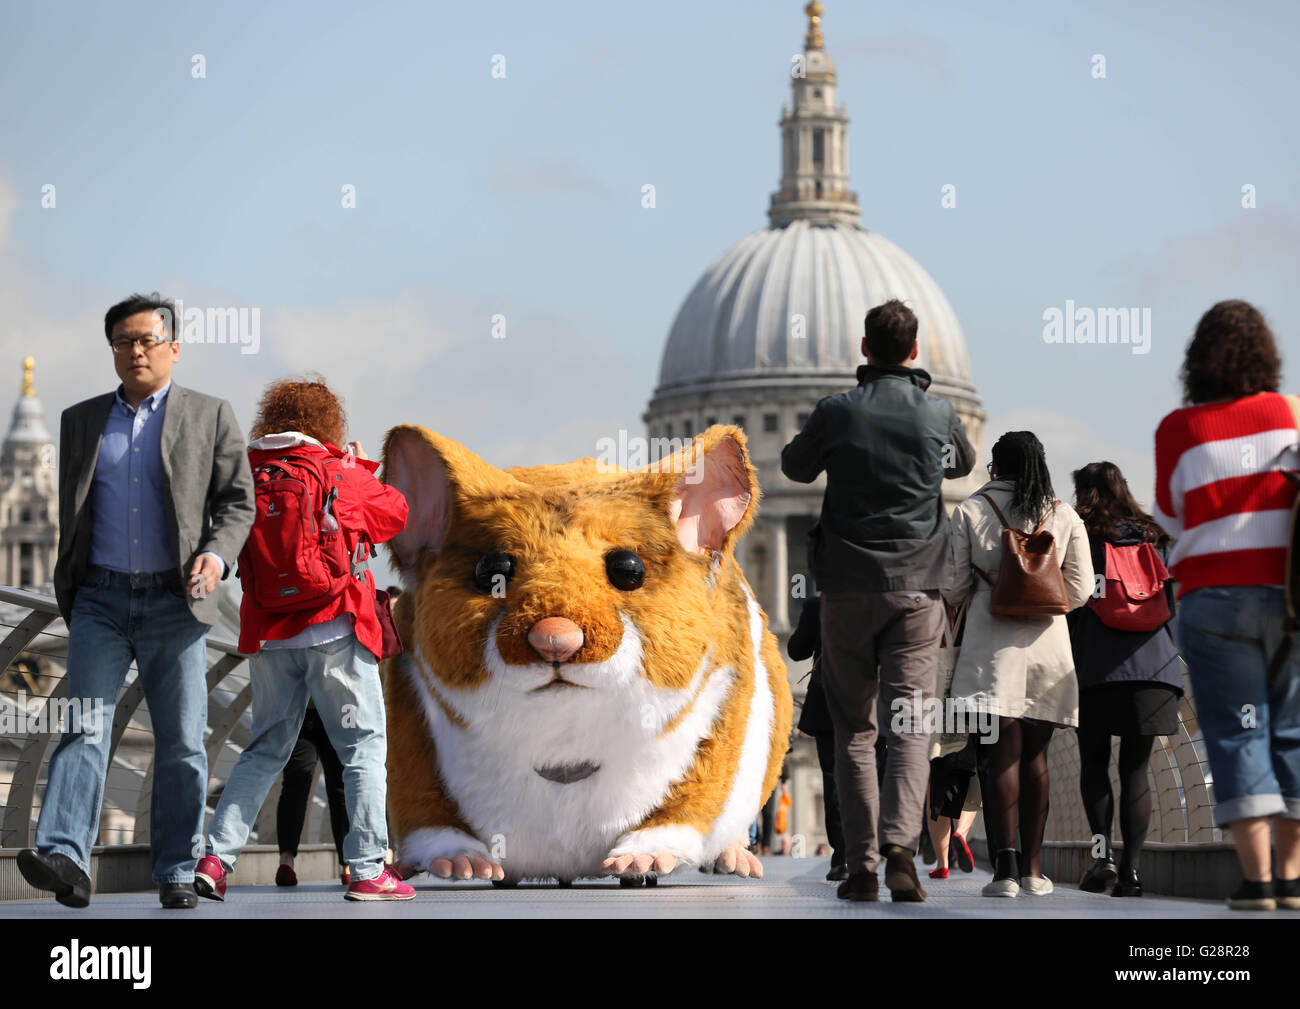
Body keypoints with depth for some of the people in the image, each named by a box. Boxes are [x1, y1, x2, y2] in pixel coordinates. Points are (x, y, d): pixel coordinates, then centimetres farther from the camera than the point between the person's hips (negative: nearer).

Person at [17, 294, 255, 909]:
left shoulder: (211, 417, 7)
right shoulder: (81, 420, 14)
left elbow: (238, 502, 5)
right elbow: (68, 510, 18)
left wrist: (217, 555, -14)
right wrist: (68, 592, 15)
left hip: (174, 603, -1)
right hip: (101, 599, 1)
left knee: (180, 743, 2)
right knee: (83, 726, -13)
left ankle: (176, 871, 9)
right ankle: (64, 857, -24)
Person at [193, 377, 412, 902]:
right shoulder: (342, 475, -2)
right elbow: (394, 511, 14)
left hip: (269, 636, 4)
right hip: (335, 628, -4)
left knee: (266, 749, 14)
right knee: (363, 747, 3)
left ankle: (216, 856, 4)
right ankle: (368, 869, -2)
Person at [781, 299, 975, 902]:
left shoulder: (837, 412, -3)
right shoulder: (938, 414, 1)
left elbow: (795, 467, 16)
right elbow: (963, 463, 24)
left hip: (848, 587, 0)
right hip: (916, 587, 0)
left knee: (853, 729, 7)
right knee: (911, 725, -2)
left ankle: (861, 868, 4)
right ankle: (899, 842, -25)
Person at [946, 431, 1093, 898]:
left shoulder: (970, 511, 1)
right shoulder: (1064, 515, 7)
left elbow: (955, 586, 0)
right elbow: (1080, 589, 7)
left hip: (992, 640, -2)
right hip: (1048, 639, 2)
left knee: (1001, 753, -7)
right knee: (1035, 755, 10)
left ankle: (1005, 866, -17)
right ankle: (1032, 868, 10)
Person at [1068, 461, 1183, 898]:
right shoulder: (1155, 537, 13)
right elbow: (1171, 602, 13)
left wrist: (1069, 659, 6)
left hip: (1098, 666, -3)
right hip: (1155, 665, 3)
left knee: (1093, 761, 8)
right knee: (1135, 767, 2)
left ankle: (1102, 849, -10)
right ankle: (1131, 868, -5)